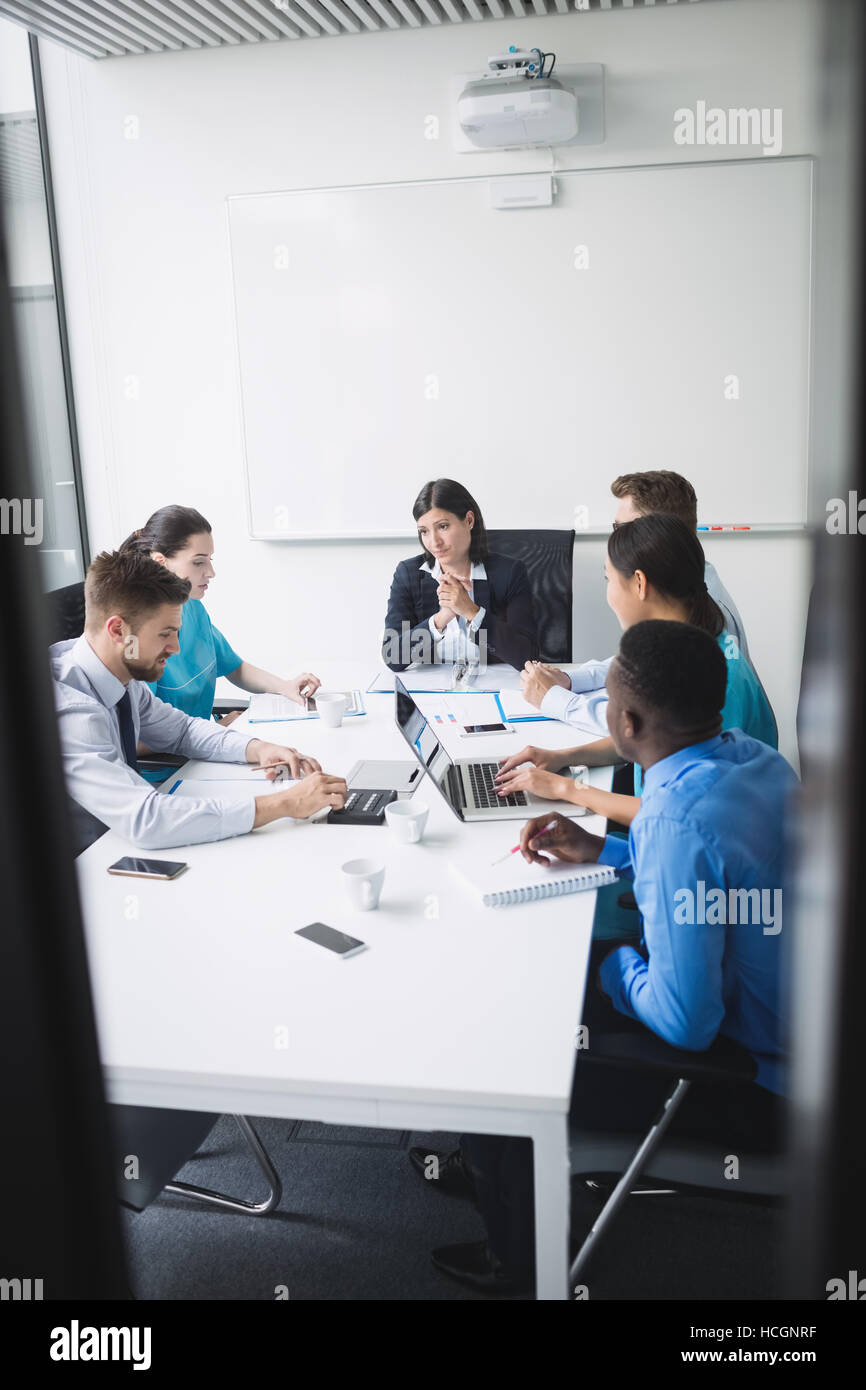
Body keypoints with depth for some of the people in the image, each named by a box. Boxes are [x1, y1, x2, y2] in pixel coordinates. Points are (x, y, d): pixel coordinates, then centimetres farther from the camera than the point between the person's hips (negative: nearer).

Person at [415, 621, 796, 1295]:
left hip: (757, 1087, -9)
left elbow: (683, 1024, -32)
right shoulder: (756, 757, -5)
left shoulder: (677, 821, -35)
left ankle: (514, 1259, 31)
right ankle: (491, 1168, 42)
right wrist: (600, 848, 10)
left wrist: (621, 964, -11)